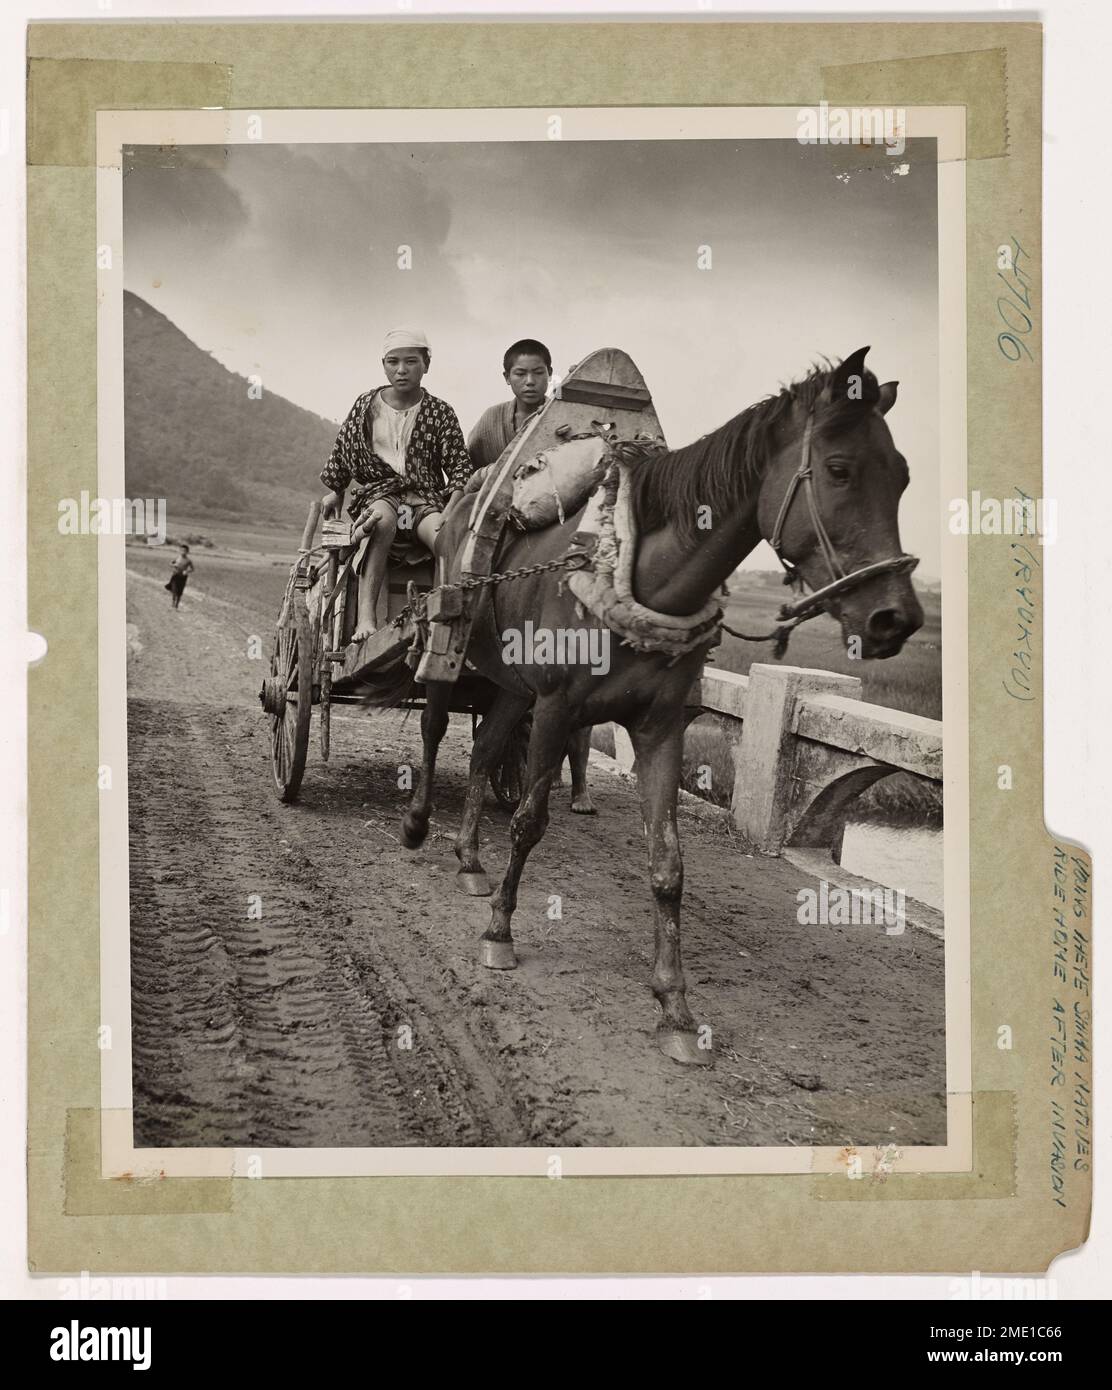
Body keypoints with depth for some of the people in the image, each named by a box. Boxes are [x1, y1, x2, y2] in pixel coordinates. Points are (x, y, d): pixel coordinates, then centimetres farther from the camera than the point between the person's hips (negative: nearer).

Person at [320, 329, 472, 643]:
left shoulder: (439, 413, 7)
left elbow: (460, 464, 7)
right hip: (377, 490, -1)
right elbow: (342, 449, 24)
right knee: (383, 518, -40)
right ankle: (365, 618, -49)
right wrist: (336, 491, 30)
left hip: (426, 496, 1)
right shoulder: (366, 406, 10)